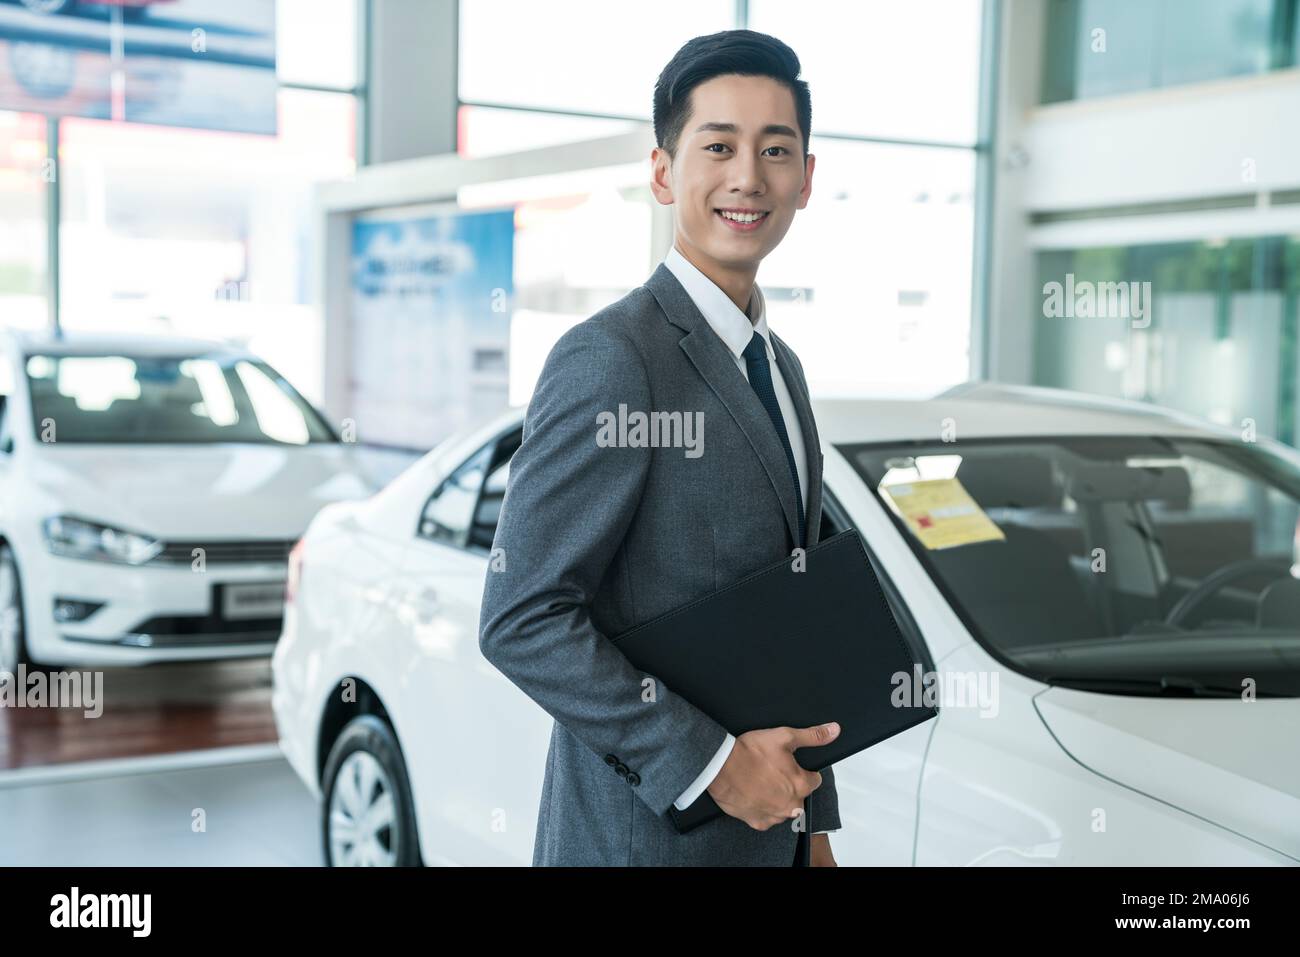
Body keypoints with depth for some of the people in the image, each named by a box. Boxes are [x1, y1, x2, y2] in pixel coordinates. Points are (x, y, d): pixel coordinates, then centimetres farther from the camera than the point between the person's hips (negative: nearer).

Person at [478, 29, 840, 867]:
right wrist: (710, 760, -20)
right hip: (646, 834, -7)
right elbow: (521, 619, -20)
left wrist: (813, 824, 14)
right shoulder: (609, 359, -17)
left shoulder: (780, 366, 10)